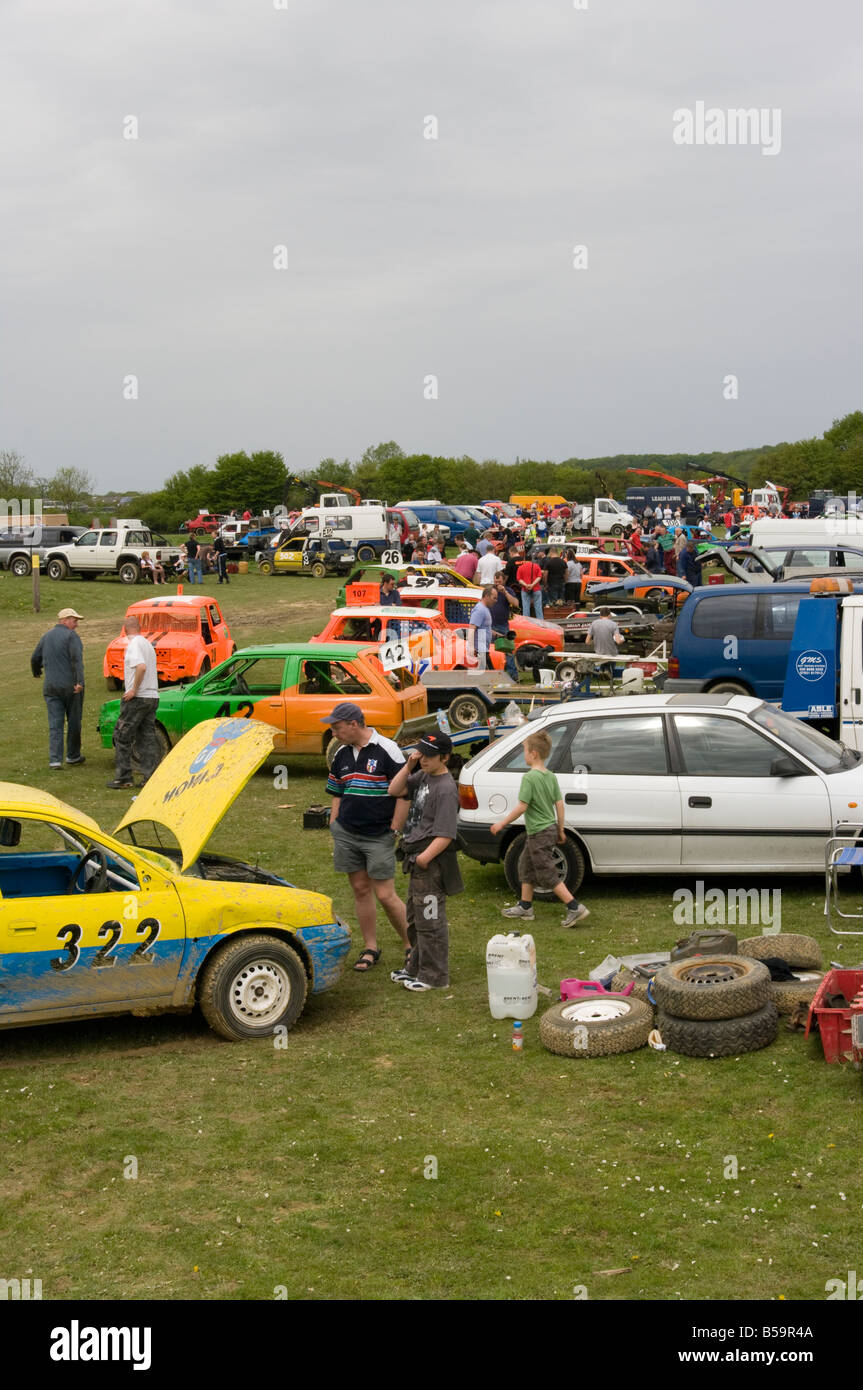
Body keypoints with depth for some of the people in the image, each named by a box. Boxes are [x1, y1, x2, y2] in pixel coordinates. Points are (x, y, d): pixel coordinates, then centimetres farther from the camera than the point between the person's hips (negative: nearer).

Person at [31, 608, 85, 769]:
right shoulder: (71, 636, -7)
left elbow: (35, 659, 21)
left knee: (55, 724, 2)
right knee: (73, 722, 11)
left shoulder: (46, 636, 13)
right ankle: (73, 756, 21)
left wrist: (37, 673, 41)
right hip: (70, 686, -5)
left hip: (51, 687, 5)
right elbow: (77, 659, -21)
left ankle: (55, 759, -7)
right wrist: (80, 681, -28)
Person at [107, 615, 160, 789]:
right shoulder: (148, 644, 16)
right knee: (147, 738, 9)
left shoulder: (134, 644, -12)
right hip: (152, 696, 8)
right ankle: (150, 777, 6)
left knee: (122, 737, 1)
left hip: (137, 698, -8)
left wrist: (134, 690, -21)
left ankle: (123, 777, 2)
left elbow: (141, 667, -27)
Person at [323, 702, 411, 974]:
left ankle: (410, 946, 12)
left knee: (385, 895, -5)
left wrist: (393, 831, -11)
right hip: (346, 834, 6)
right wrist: (334, 831, 12)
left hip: (379, 837, -6)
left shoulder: (387, 750, -11)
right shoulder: (341, 755, 9)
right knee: (360, 890, 9)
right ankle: (370, 948, 19)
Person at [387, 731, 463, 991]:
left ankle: (434, 976, 7)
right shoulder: (423, 777, 8)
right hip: (417, 859, 10)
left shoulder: (446, 789, -20)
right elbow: (394, 790, 11)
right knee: (415, 918, 20)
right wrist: (408, 766, 0)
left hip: (432, 863, -10)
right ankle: (415, 967, 34)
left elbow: (445, 835, -23)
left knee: (430, 920, -2)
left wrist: (424, 858, -23)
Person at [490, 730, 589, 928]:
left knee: (548, 875, -4)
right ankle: (525, 907, 29)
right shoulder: (551, 777, 6)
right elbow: (559, 804, 8)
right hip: (550, 828, 9)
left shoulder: (529, 778, -19)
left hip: (539, 833, -9)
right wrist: (561, 830, 16)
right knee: (526, 867, 21)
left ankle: (575, 908, -6)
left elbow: (522, 807, -21)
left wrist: (502, 823, -12)